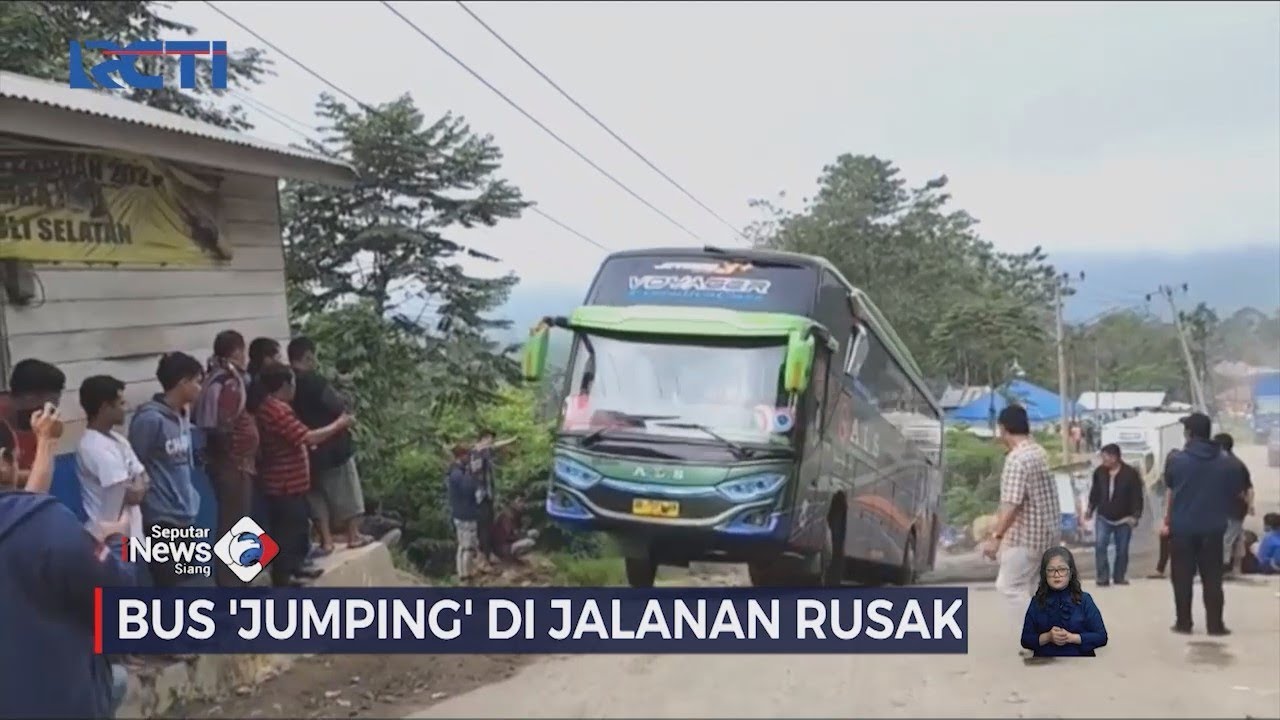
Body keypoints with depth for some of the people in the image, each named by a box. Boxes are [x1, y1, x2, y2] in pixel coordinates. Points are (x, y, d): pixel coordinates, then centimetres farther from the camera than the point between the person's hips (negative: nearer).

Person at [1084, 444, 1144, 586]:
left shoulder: (1130, 473, -12)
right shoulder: (1099, 472, -1)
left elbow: (1137, 496, -9)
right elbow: (1095, 492, 12)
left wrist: (1135, 516, -14)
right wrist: (1090, 509, 12)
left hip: (1123, 519, -2)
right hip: (1104, 517, 2)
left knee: (1122, 550, 7)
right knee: (1100, 545, -13)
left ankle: (1119, 577, 22)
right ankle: (1103, 577, -7)